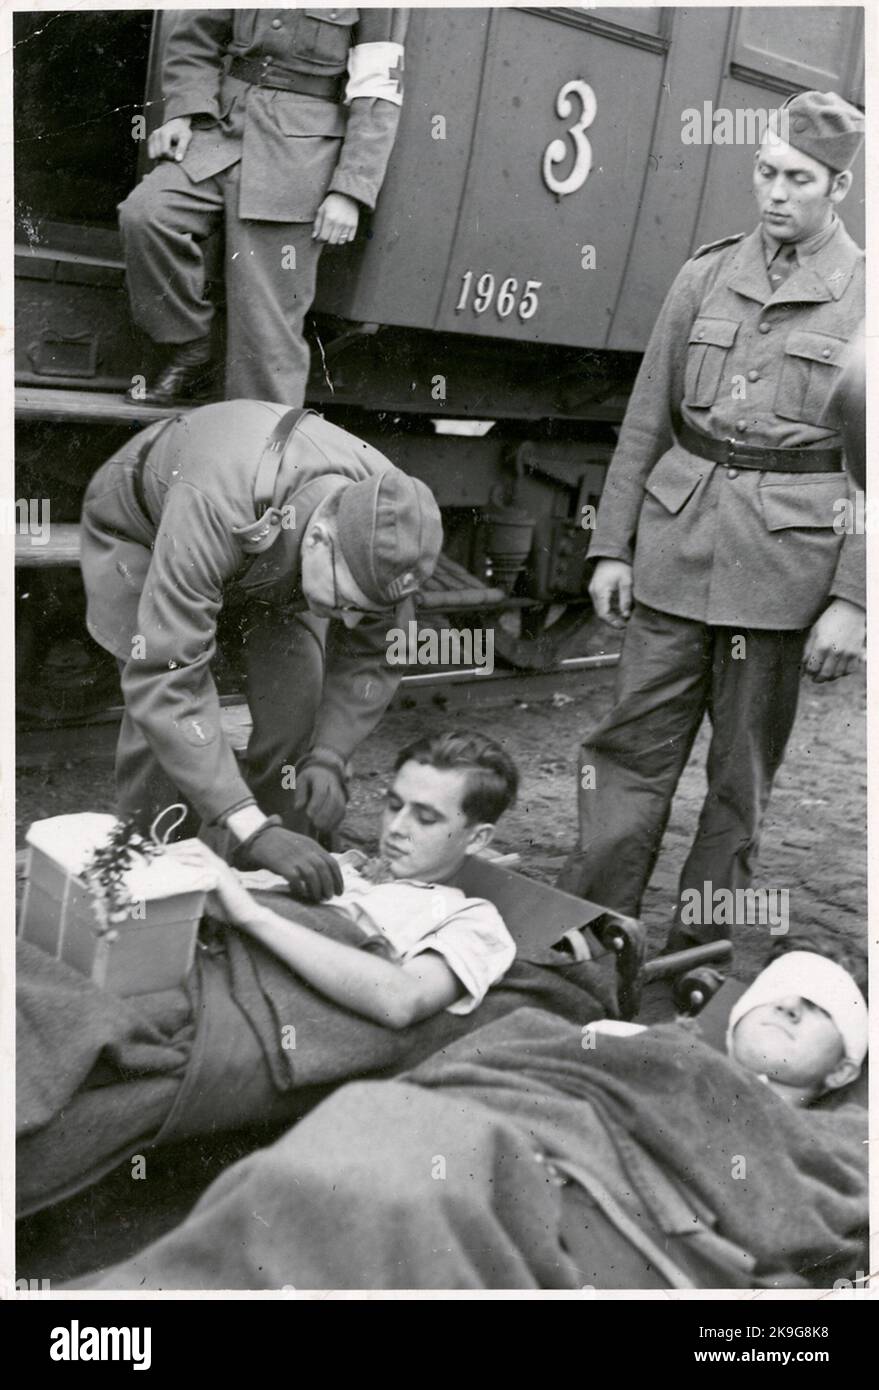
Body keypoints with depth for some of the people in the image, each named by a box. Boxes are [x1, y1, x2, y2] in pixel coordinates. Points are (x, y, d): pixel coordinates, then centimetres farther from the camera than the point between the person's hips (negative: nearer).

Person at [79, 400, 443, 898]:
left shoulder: (384, 516, -32)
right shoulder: (213, 512, -48)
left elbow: (372, 657, -16)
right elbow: (165, 680, -50)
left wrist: (328, 756, -31)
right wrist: (251, 828, -55)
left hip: (275, 559, 4)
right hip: (142, 527, -3)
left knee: (298, 694, -13)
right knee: (164, 710, -21)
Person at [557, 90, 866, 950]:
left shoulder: (859, 297, 1)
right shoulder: (706, 276, 10)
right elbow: (646, 421, 12)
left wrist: (850, 599, -10)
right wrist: (611, 546, 7)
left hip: (785, 564, -2)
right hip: (676, 545, 3)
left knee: (742, 774, 8)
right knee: (633, 744, 4)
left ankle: (695, 954, 22)